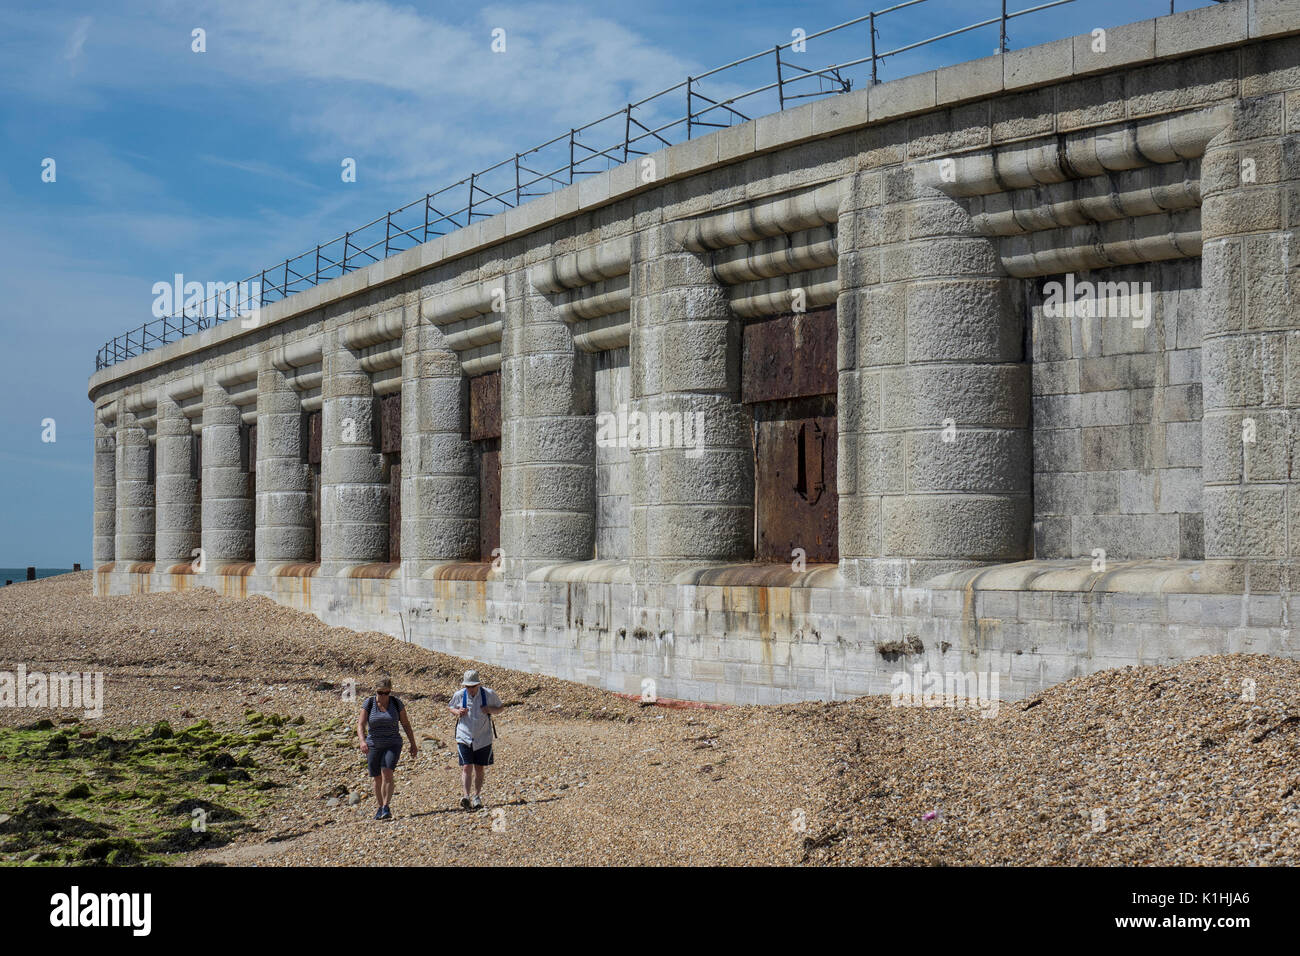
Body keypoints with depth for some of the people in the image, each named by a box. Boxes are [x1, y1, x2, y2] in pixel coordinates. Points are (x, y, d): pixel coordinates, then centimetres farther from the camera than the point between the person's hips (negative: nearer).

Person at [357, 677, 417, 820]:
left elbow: (406, 725, 6)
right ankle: (380, 807, 24)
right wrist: (362, 741, -30)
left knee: (387, 773, -20)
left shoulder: (396, 704, -3)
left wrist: (413, 744, 7)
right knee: (377, 779, 8)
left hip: (392, 745, -1)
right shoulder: (369, 704, -5)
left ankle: (386, 808, -22)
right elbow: (360, 725, -13)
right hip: (373, 746, 2)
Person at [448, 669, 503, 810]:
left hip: (483, 739, 1)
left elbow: (501, 708, 8)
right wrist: (457, 711, -9)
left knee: (479, 769, 10)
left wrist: (491, 710, -15)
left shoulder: (489, 694, -7)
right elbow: (449, 707, 15)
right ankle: (465, 797, -21)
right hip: (464, 738, -1)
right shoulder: (459, 695, -5)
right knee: (466, 768, -13)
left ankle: (477, 796, 25)